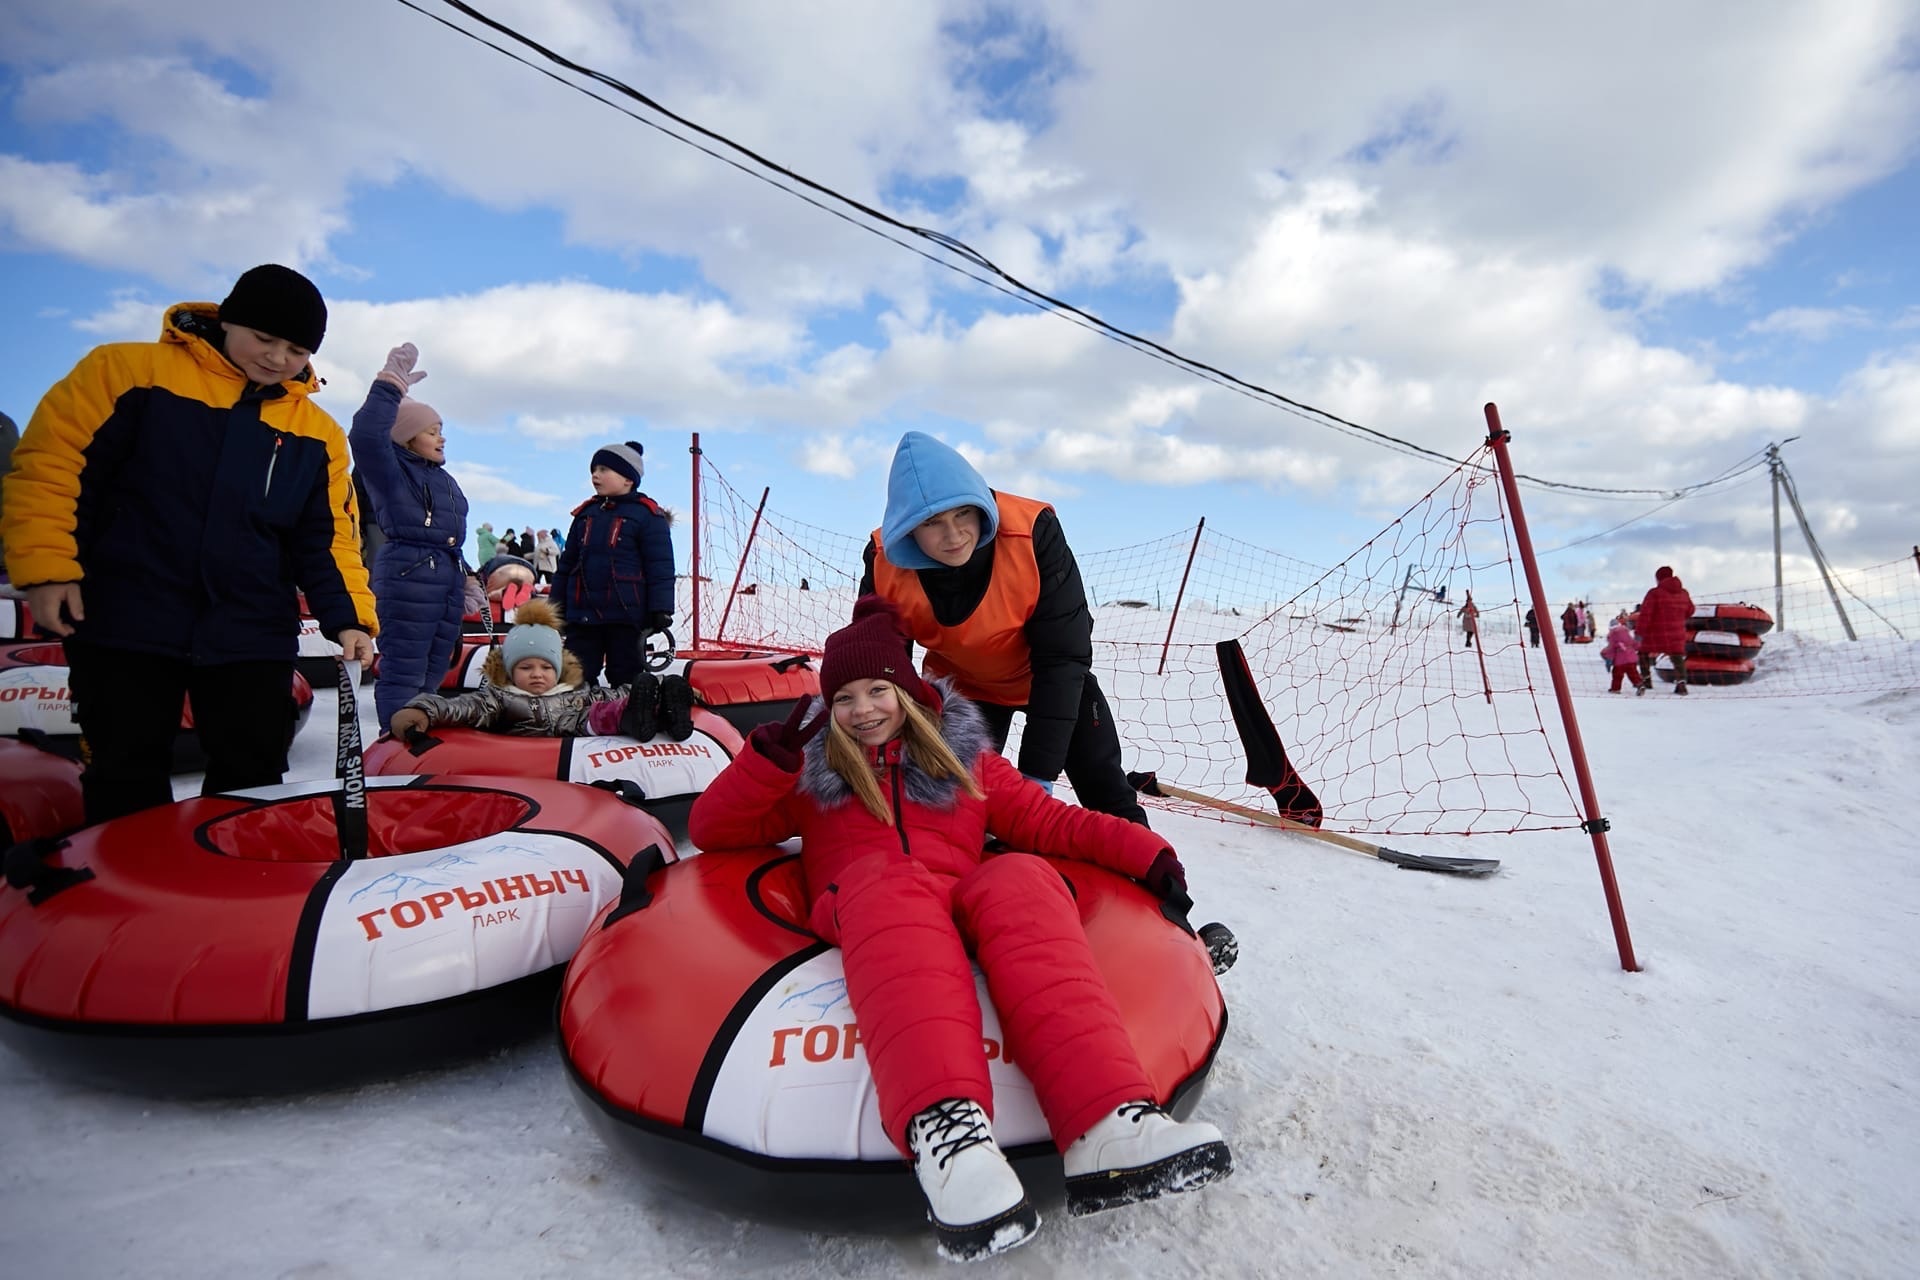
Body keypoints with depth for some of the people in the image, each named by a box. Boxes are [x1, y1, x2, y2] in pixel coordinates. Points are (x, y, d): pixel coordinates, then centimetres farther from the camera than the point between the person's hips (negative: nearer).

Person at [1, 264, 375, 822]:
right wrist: (48, 567, -11)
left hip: (253, 638, 2)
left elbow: (326, 540, 6)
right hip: (124, 624, -2)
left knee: (252, 782, 7)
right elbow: (51, 462, -2)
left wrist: (348, 618, -7)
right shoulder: (130, 370, 0)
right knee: (127, 785, 7)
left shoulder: (318, 431, 7)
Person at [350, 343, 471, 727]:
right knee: (403, 675, -7)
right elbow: (365, 435, -22)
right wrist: (391, 385, -18)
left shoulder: (444, 479, 22)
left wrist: (466, 580, 22)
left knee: (431, 675, 11)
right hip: (408, 579, -8)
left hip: (448, 581, 8)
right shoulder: (393, 471, -1)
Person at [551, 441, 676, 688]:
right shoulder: (585, 513, 13)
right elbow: (567, 564, 18)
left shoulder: (647, 515, -5)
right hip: (582, 614, 6)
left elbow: (660, 567, -10)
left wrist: (660, 611, -16)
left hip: (626, 614, -6)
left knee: (624, 678, 3)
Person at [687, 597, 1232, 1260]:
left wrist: (1143, 850, 7)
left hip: (963, 906, 1)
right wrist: (773, 755, 1)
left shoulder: (964, 755, 25)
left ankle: (1107, 1127, -51)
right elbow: (711, 828, 18)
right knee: (887, 883, -37)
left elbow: (1045, 818, 21)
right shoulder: (814, 766, 24)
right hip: (863, 908, -1)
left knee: (1022, 881, -33)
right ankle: (945, 1128, -60)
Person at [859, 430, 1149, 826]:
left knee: (1108, 793, 4)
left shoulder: (1033, 531, -36)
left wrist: (1039, 772, -33)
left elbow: (1062, 657, -32)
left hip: (1050, 678, -1)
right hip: (962, 684, 2)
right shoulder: (884, 563, -27)